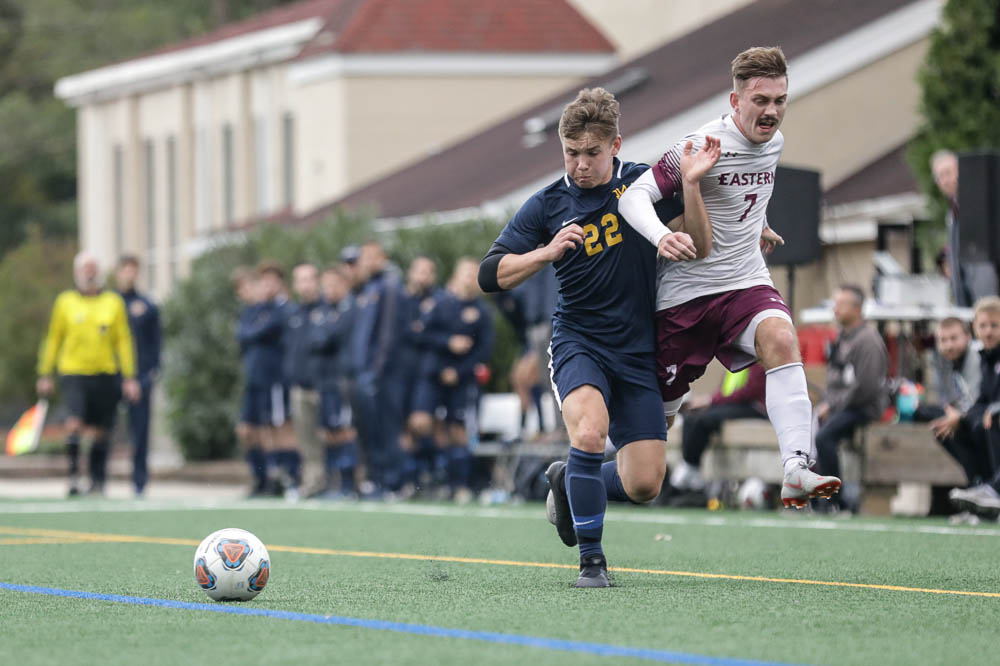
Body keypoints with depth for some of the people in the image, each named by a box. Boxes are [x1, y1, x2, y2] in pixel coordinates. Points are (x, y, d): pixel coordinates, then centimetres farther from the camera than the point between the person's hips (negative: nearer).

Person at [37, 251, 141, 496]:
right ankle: (73, 472, -5)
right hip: (73, 373, -1)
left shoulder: (114, 302, 7)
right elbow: (53, 338, 12)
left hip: (105, 375, 1)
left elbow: (123, 341, 8)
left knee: (100, 431, 4)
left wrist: (129, 378, 2)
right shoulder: (65, 302, 6)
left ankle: (97, 483, 14)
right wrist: (45, 375, 9)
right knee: (75, 423, -19)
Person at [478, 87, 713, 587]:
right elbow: (490, 275, -3)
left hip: (637, 352, 2)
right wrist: (548, 252, -19)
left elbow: (699, 248, 0)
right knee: (589, 431, -32)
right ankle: (591, 558, -15)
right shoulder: (547, 206, -2)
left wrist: (690, 185, -18)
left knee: (644, 484, -5)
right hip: (578, 343, -2)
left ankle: (567, 481, 28)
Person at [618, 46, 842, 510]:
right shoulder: (703, 146, -17)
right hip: (685, 293, -4)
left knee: (781, 339, -30)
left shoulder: (774, 143, 5)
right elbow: (634, 196, -22)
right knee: (659, 410, 5)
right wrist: (661, 237, -40)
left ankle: (796, 472, -42)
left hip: (747, 281, 4)